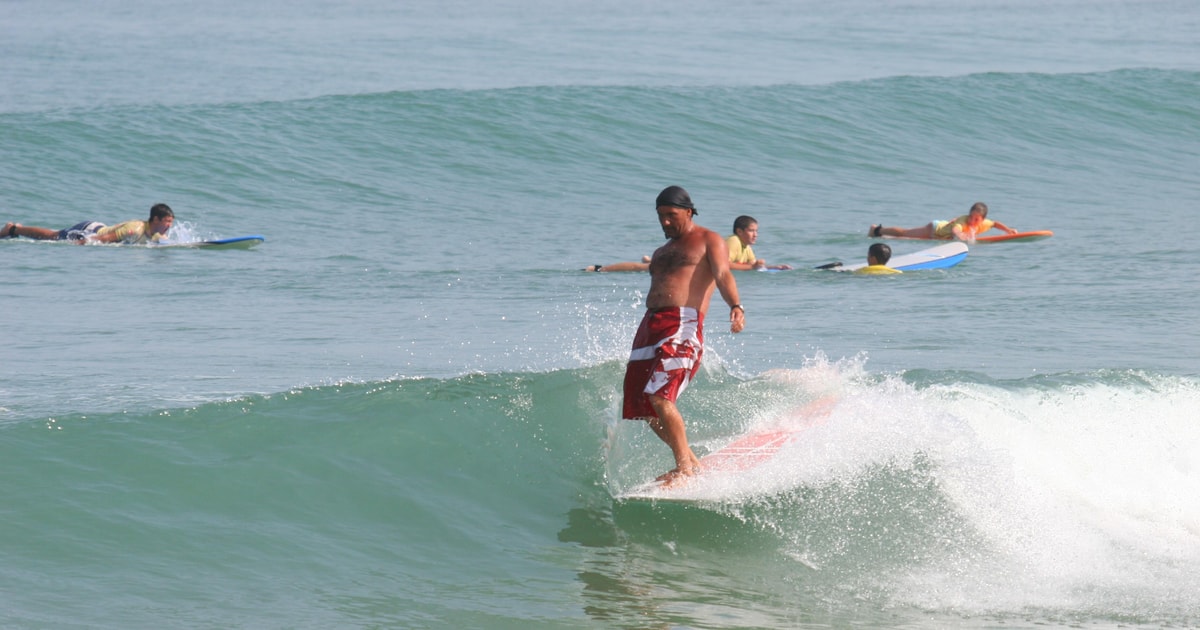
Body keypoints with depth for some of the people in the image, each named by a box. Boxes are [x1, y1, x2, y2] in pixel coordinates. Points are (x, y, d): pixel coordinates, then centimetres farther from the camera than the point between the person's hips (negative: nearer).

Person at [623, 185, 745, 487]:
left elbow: (723, 275, -9)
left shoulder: (709, 241, 7)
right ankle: (691, 462, 13)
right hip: (651, 324, 8)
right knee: (642, 405, 2)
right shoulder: (661, 253, 29)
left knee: (659, 396, -23)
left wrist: (736, 307, -28)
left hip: (683, 323, -8)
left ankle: (685, 467, -17)